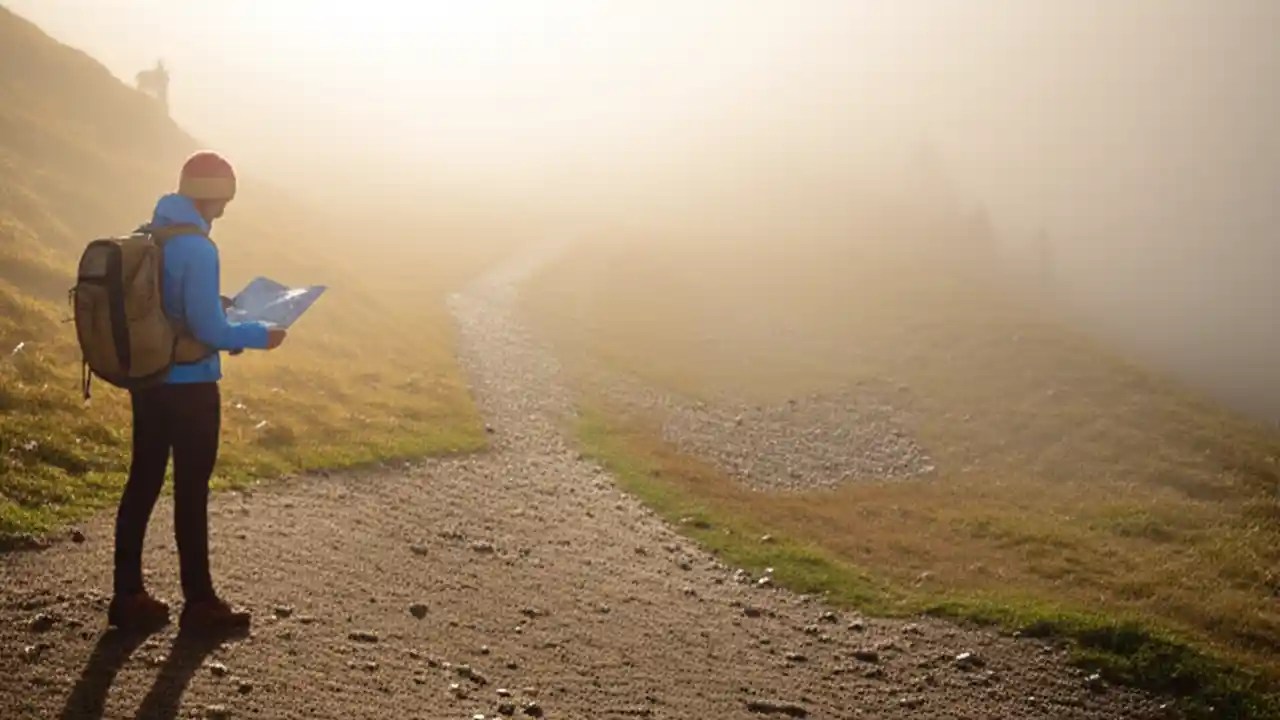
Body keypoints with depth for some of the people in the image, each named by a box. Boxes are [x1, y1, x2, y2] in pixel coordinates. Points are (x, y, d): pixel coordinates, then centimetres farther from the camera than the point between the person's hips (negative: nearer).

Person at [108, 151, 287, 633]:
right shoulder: (197, 247, -19)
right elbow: (208, 330, -21)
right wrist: (259, 336, -6)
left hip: (147, 379, 8)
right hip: (189, 386, -8)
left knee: (142, 483, 12)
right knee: (191, 492, 1)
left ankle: (128, 597, 19)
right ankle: (199, 603, 12)